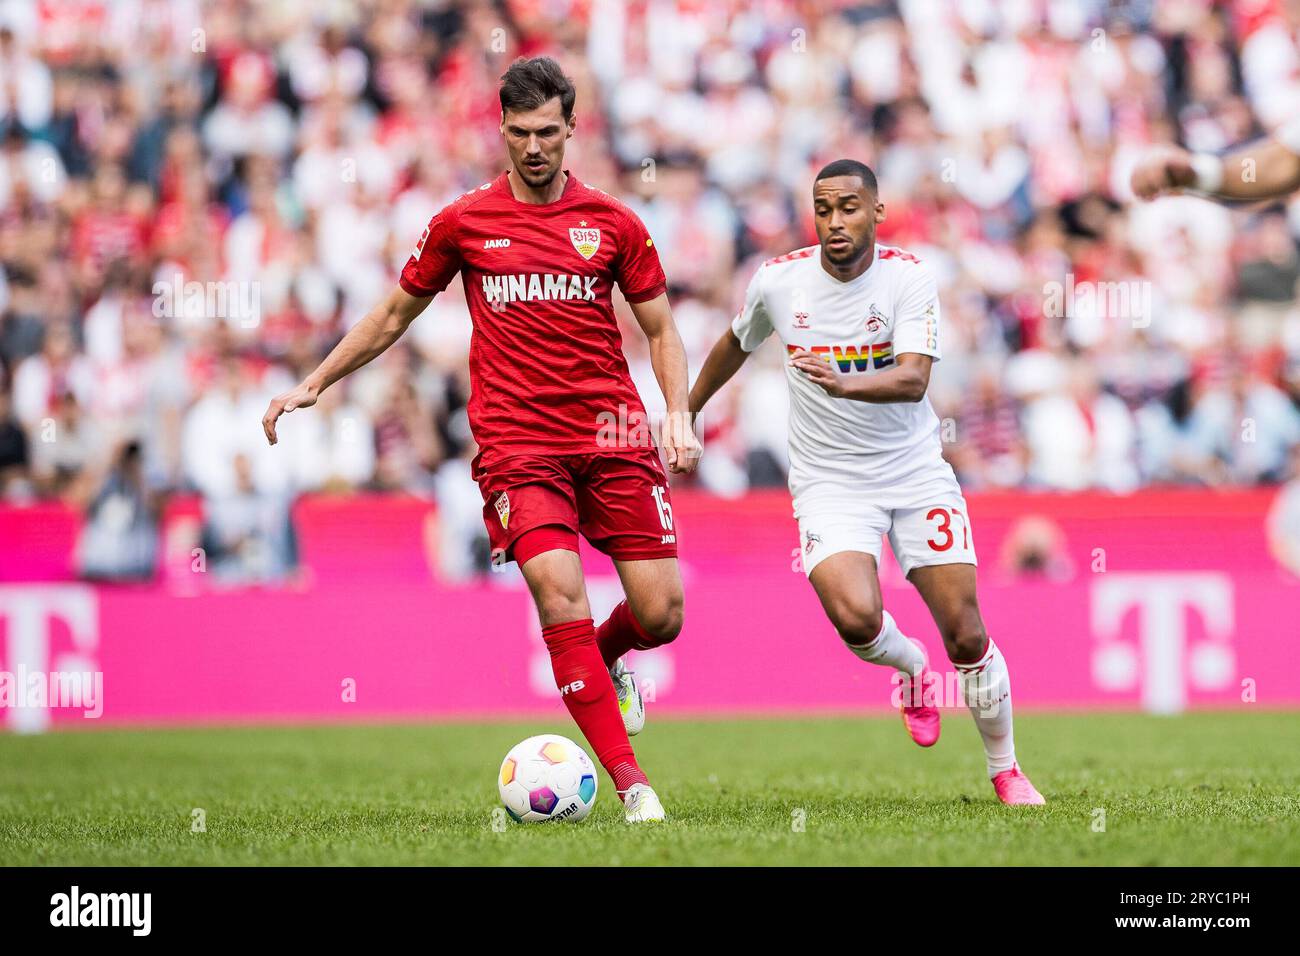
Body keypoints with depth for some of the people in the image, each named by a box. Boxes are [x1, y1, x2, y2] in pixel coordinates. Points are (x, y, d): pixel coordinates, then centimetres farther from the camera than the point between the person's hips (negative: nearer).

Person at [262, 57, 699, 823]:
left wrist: (680, 418, -3)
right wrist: (313, 384, 17)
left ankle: (605, 658, 35)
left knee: (661, 616, -4)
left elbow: (662, 330, 12)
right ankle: (632, 784, -18)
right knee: (560, 596, -21)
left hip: (612, 441, 1)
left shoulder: (612, 223, 5)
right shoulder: (463, 224, 5)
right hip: (518, 446, -1)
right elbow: (395, 314, 18)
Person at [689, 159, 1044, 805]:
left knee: (966, 636, -4)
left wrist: (844, 383, -44)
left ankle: (1006, 772, 19)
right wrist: (685, 414, 29)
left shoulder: (907, 278, -12)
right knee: (856, 617, -25)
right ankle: (911, 669, 12)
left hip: (916, 470, -1)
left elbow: (914, 378, -26)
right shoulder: (777, 281, -4)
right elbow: (736, 345, 18)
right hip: (828, 480, 1)